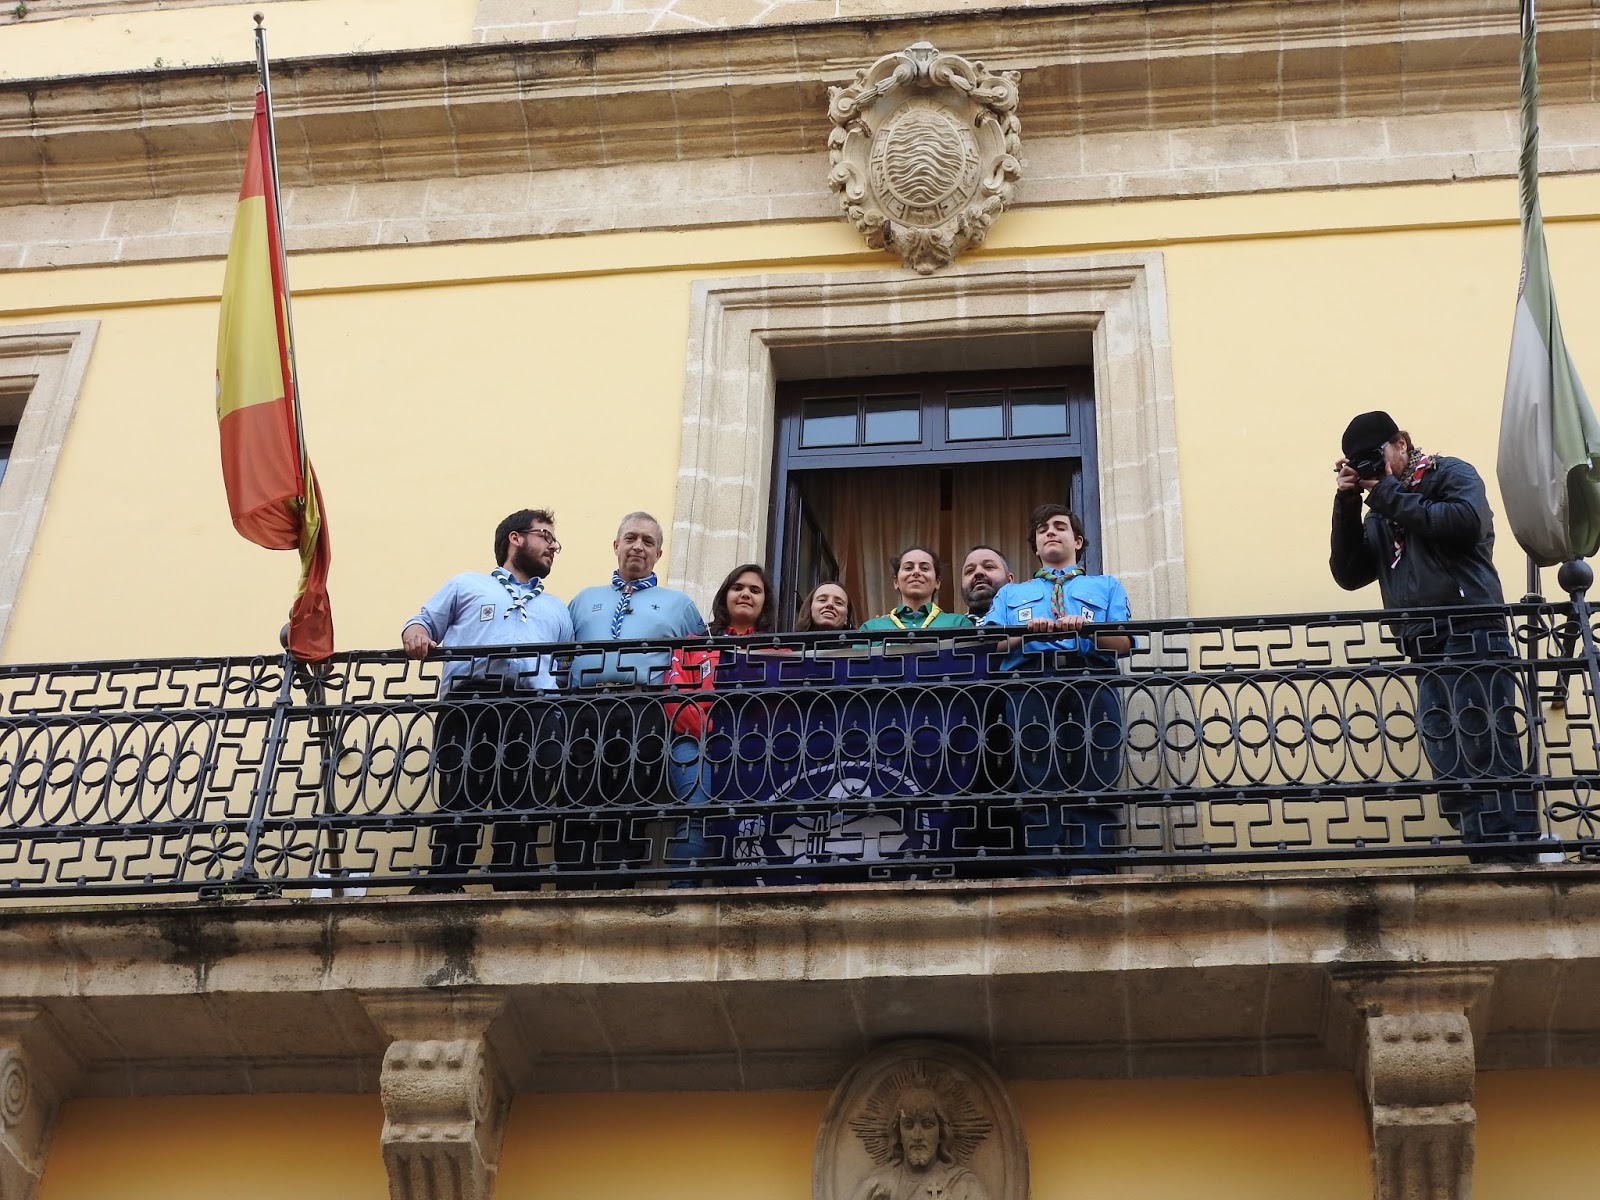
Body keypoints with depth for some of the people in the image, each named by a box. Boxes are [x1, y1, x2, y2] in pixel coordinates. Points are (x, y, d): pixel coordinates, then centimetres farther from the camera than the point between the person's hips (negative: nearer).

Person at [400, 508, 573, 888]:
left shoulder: (556, 609, 35)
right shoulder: (466, 584, 27)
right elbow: (426, 620, 21)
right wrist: (414, 631, -5)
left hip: (535, 715, 3)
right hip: (469, 706, -3)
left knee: (521, 814, -6)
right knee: (458, 806, -14)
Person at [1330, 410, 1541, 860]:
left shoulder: (1449, 474, 7)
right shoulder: (1380, 513, 24)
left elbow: (1465, 523, -14)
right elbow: (1349, 575, 14)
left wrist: (1389, 493, -5)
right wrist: (1347, 503, 6)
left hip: (1470, 639, -7)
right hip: (1428, 654, 7)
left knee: (1490, 754, -13)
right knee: (1453, 772, 1)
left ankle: (1517, 863, -16)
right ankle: (1489, 866, 2)